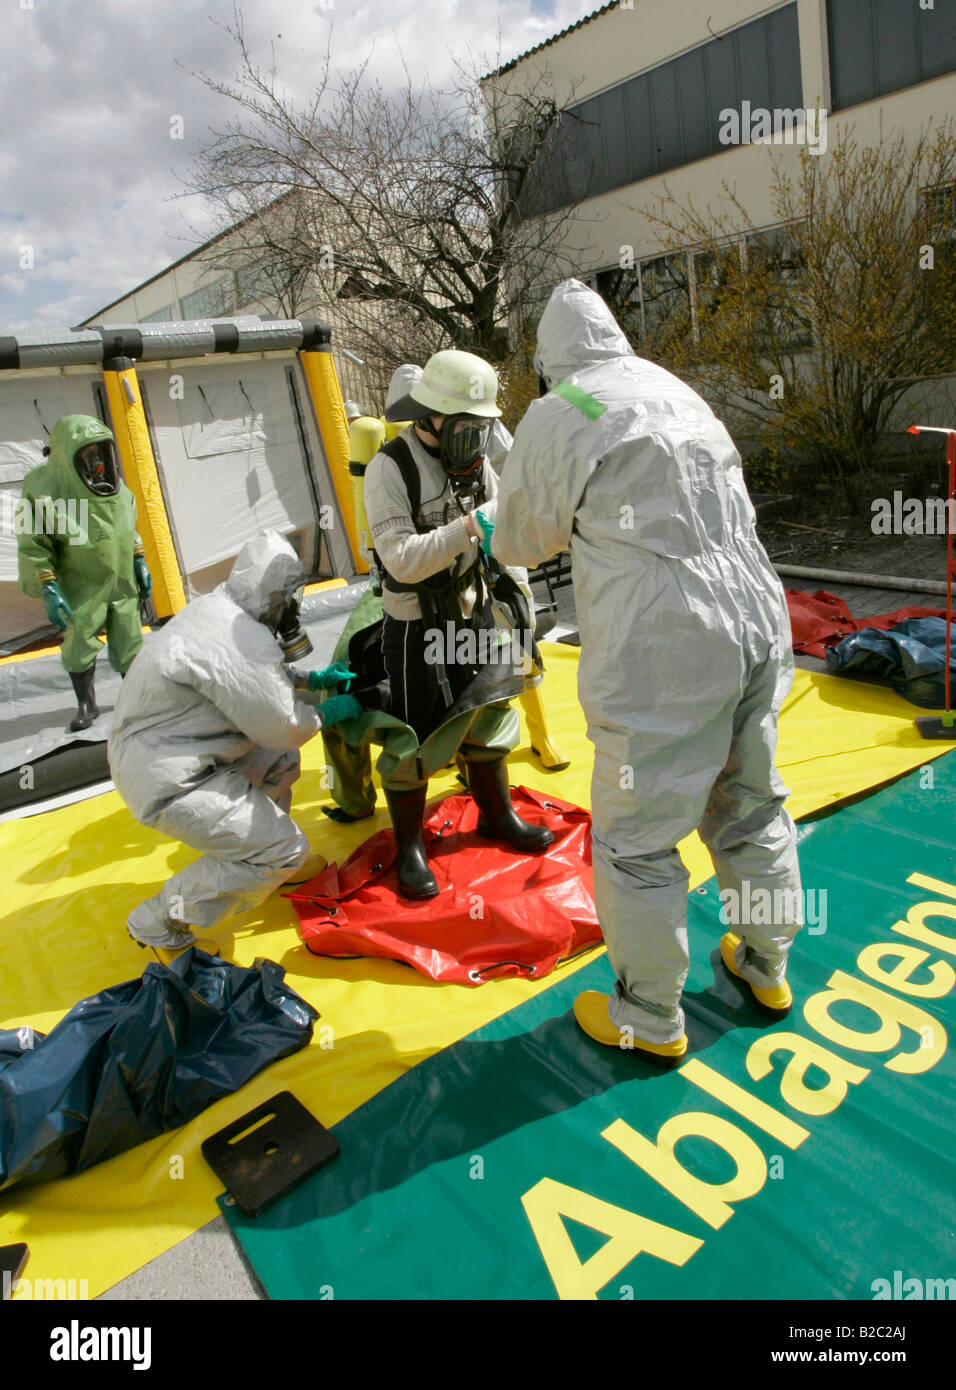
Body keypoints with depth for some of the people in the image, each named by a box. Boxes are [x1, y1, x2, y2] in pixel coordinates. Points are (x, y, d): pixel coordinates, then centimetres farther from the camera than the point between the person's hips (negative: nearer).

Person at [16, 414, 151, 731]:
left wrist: (139, 562, 13)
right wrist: (49, 592, -18)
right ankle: (86, 704, 16)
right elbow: (33, 547, -15)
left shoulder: (112, 483, 0)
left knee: (128, 641, 10)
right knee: (79, 643, -2)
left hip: (122, 581, 5)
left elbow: (129, 526, 15)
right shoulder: (45, 491, -18)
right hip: (82, 587, -4)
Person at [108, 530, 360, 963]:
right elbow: (282, 727, -17)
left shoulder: (216, 607, 5)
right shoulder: (242, 641, -26)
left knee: (281, 762, 22)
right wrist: (330, 711, 1)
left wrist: (314, 679, 19)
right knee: (285, 848, -11)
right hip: (167, 780, -11)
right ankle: (158, 925, 0)